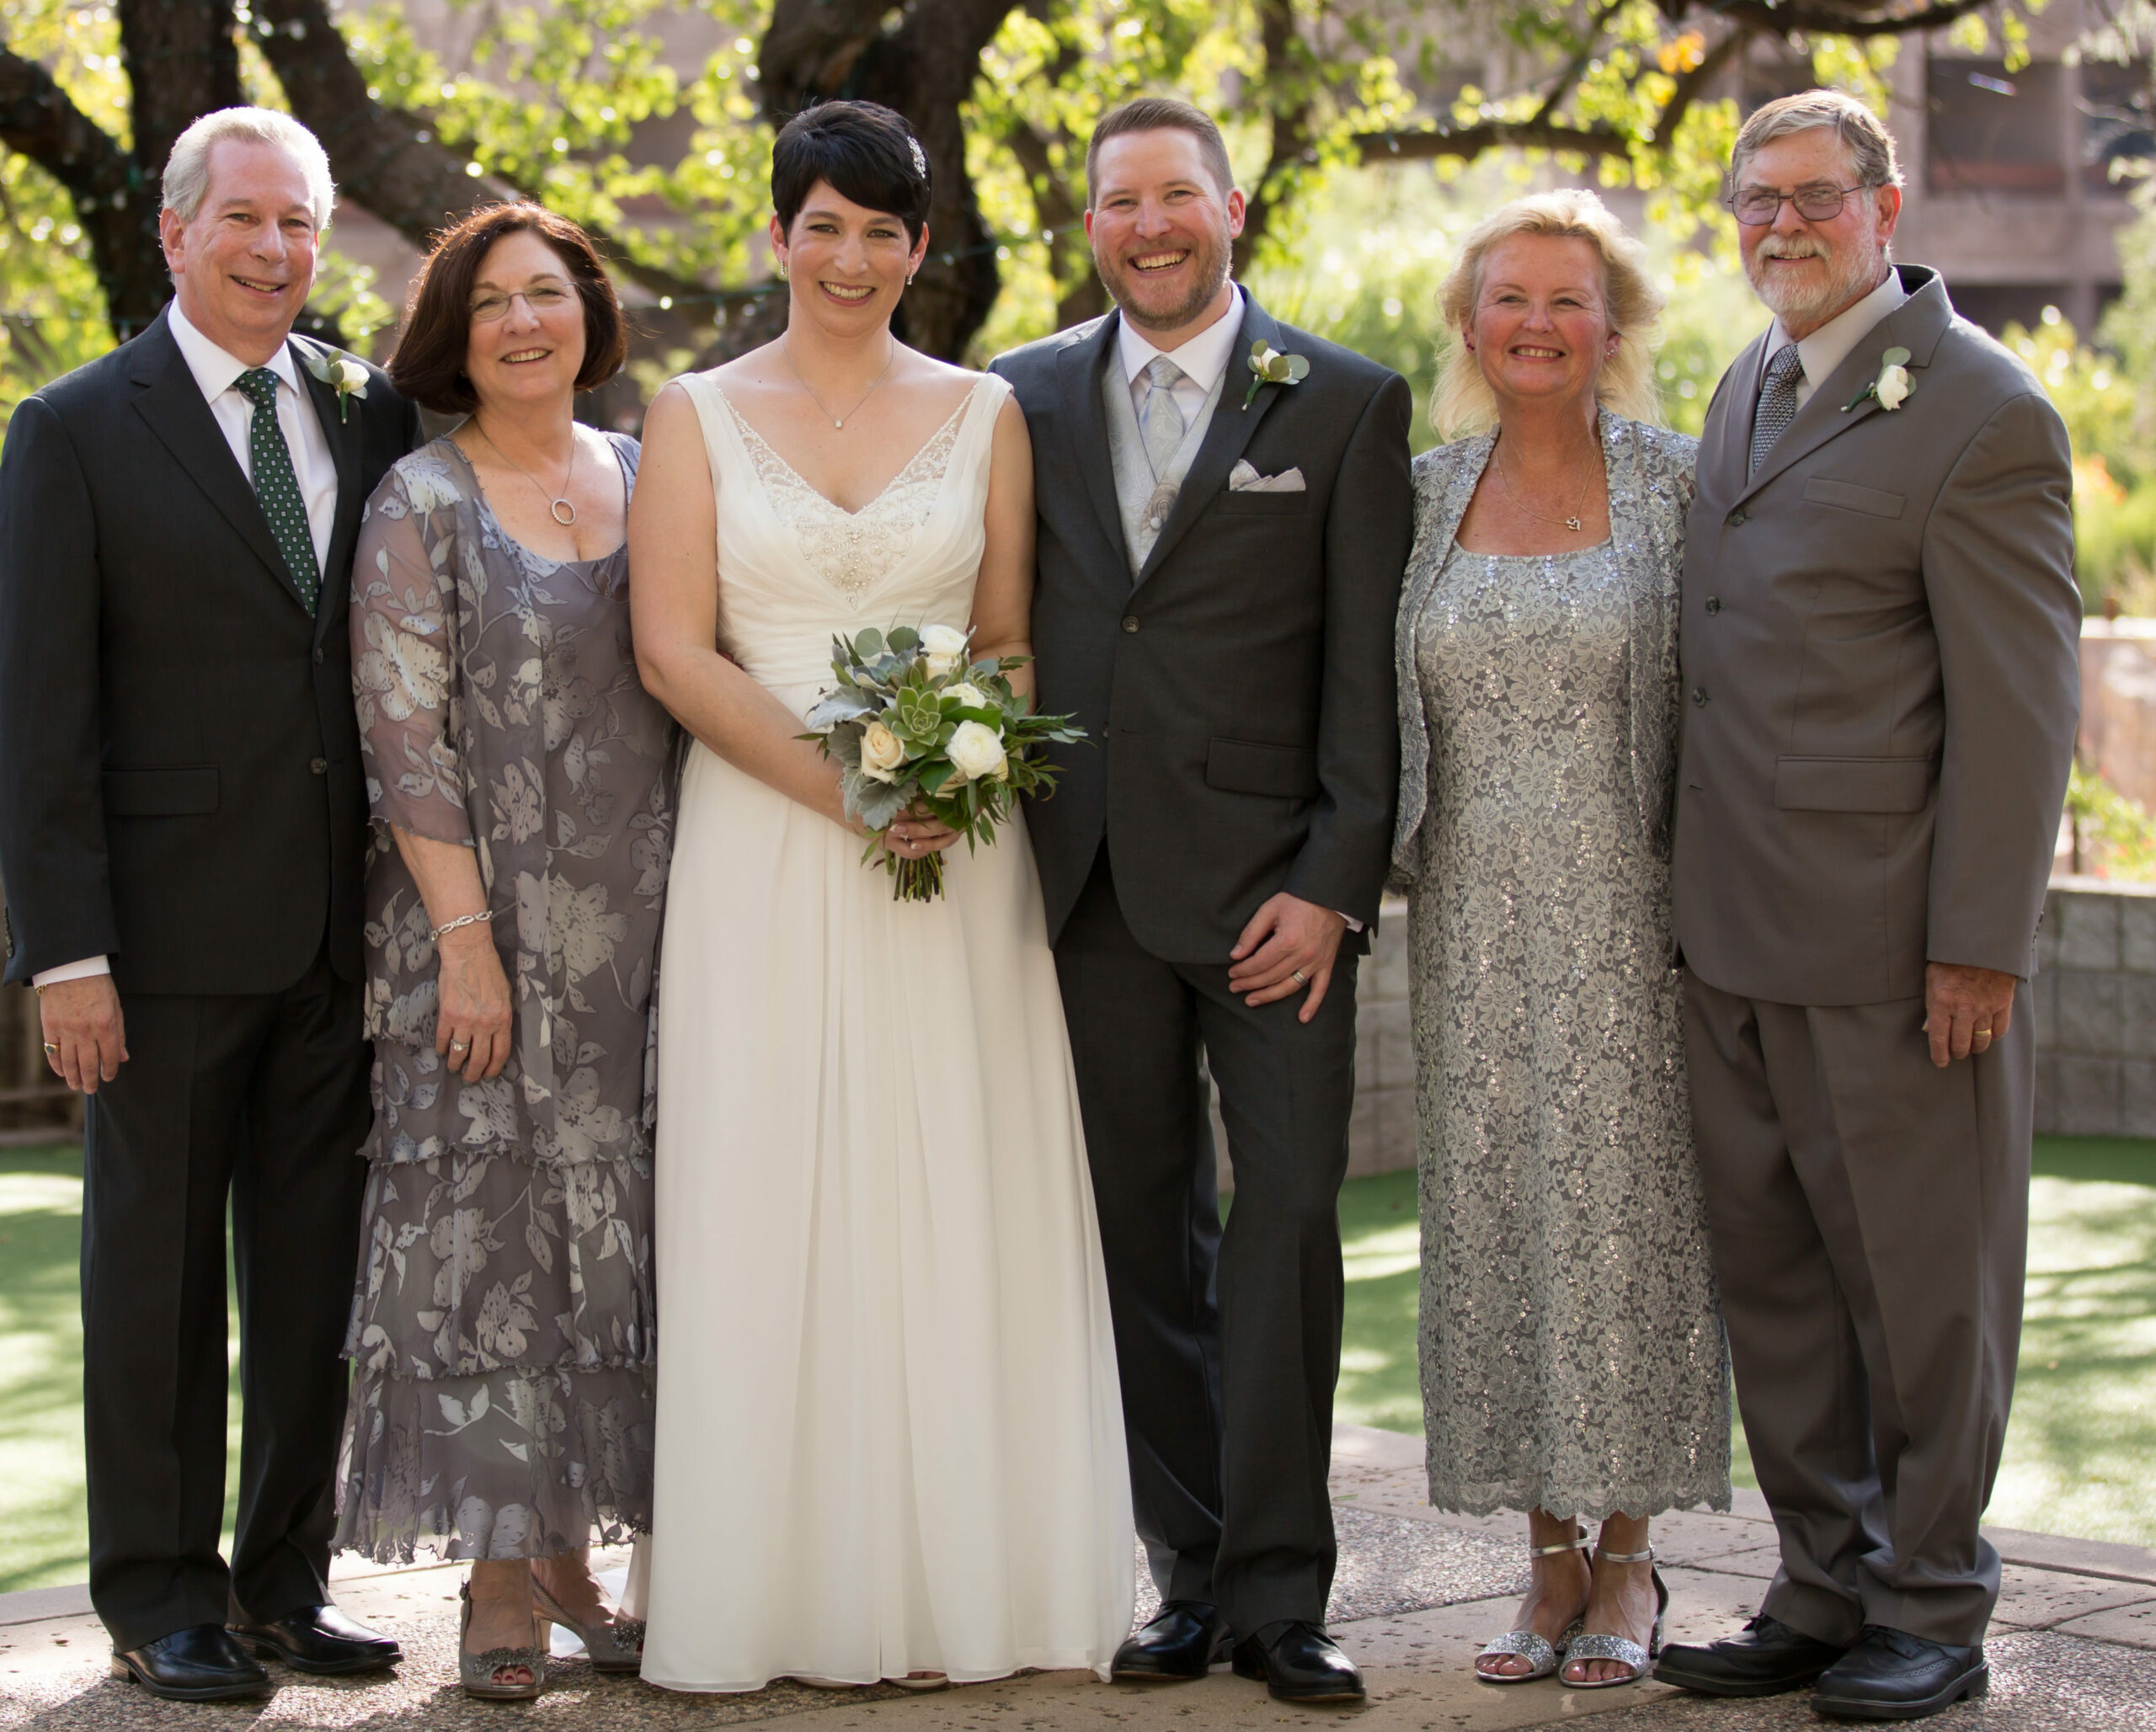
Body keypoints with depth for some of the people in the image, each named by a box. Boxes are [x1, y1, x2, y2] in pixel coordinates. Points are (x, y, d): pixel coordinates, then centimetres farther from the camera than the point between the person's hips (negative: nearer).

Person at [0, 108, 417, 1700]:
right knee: (157, 1266, 5)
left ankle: (286, 1574, 22)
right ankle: (159, 1598, 16)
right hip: (172, 926, -4)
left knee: (316, 1262, 10)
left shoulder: (378, 415, 8)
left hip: (342, 923, 4)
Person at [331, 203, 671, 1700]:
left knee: (614, 1231, 6)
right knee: (486, 1224, -2)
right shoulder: (421, 507, -5)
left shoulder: (648, 481, 9)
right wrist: (467, 941, -15)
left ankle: (572, 1550, 16)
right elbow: (405, 740, -9)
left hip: (642, 926, 5)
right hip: (487, 929, -4)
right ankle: (497, 1576, 5)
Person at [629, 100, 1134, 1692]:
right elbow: (675, 649, -3)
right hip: (762, 857, -1)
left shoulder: (984, 415, 10)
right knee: (769, 1211, -2)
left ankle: (959, 1580, 7)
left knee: (957, 1210, 1)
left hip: (953, 854, 1)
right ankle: (783, 1582, 4)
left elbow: (1013, 637, 9)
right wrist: (843, 786, -14)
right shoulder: (698, 418, 6)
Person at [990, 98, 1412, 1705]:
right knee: (1143, 1239, 6)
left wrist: (1332, 885, -9)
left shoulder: (1348, 403, 2)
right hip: (1091, 884, 3)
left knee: (1287, 1225, -6)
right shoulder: (1029, 397, 12)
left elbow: (1369, 669, -2)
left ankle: (1279, 1589, 0)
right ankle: (1196, 1574, 14)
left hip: (1270, 885, -3)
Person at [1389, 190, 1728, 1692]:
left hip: (1625, 911, -3)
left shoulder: (1677, 485, -1)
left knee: (1623, 1208, -1)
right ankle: (1550, 1561, 13)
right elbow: (1386, 709, 13)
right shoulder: (1426, 497, 8)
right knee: (1494, 1216, 4)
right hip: (1474, 917, 3)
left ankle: (1628, 1565, 11)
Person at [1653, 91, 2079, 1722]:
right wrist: (1699, 883, 15)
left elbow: (2018, 703, -13)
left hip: (1895, 940, -7)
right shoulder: (1750, 388, 14)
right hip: (1739, 935, 8)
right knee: (1772, 1272, 12)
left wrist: (1978, 946, -16)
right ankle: (1826, 1591, 23)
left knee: (1922, 1276, 4)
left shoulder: (1981, 412, -10)